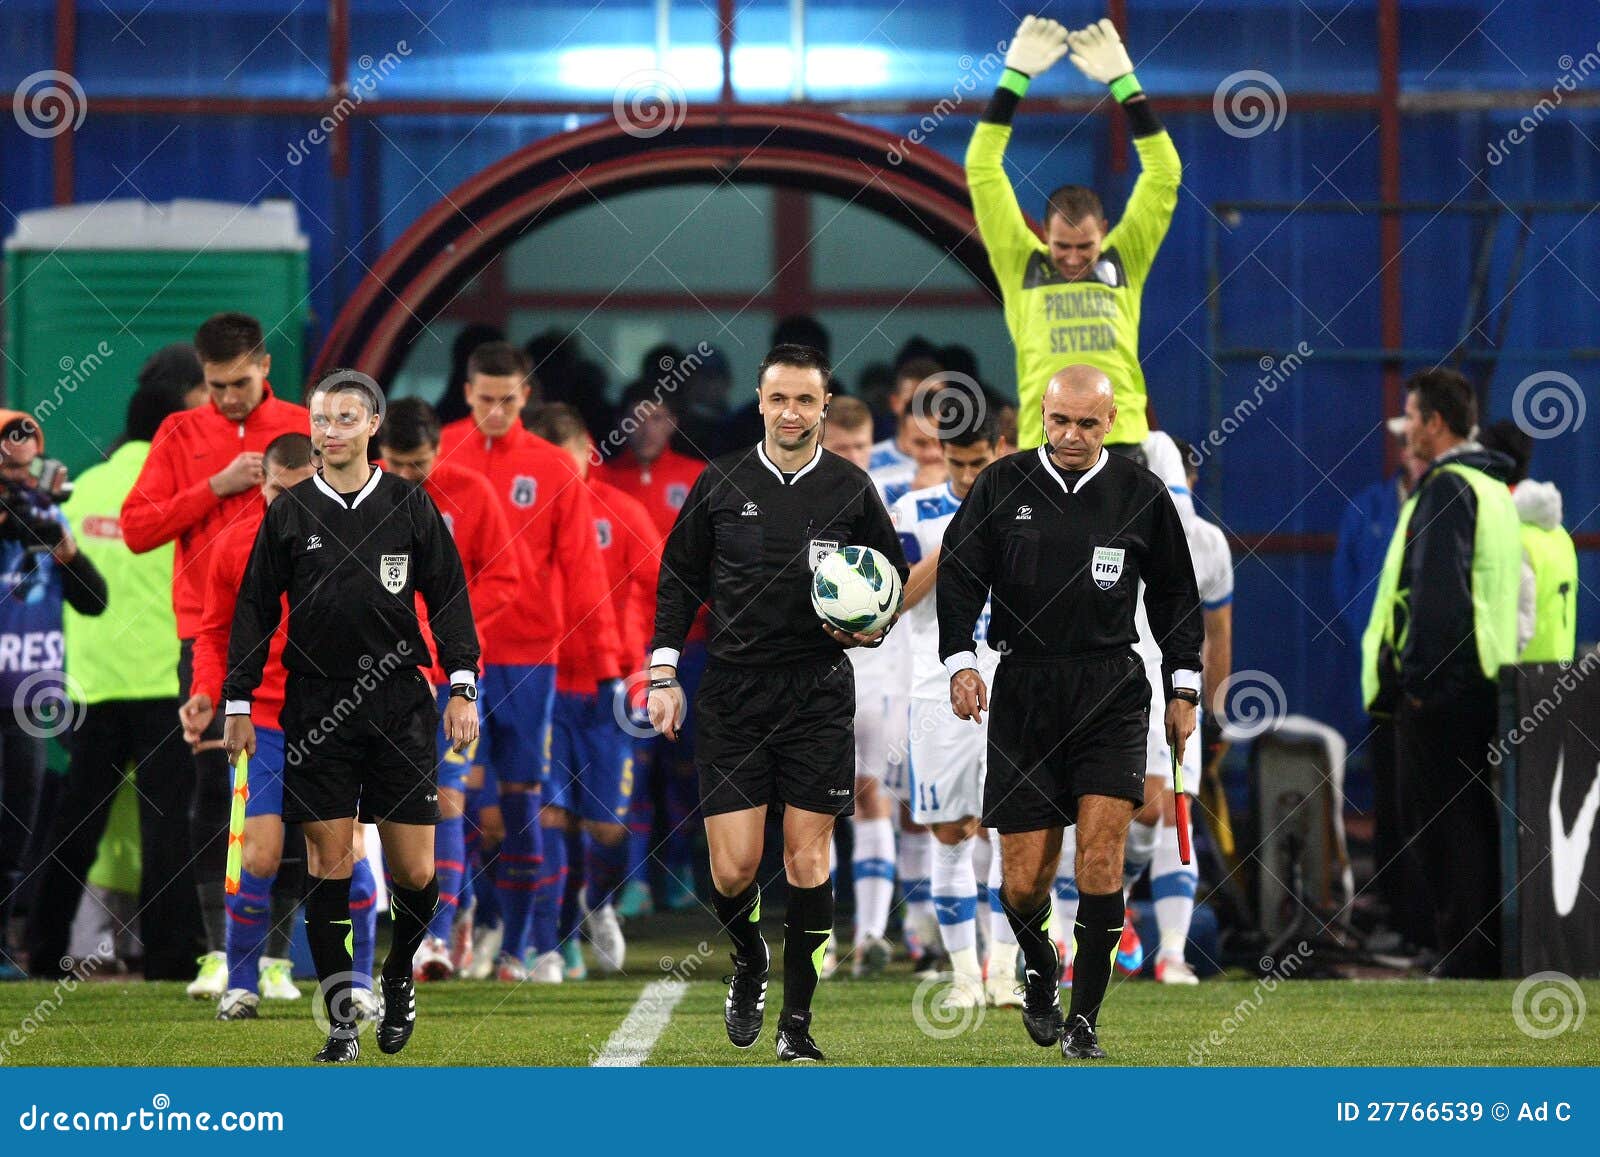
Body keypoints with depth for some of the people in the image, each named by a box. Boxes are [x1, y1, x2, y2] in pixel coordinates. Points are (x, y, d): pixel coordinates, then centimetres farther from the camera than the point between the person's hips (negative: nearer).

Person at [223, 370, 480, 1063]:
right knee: (328, 863, -4)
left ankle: (399, 975, 27)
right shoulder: (290, 512, 5)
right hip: (316, 712, 0)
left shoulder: (409, 505, 5)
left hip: (400, 710, 0)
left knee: (414, 872, -1)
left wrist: (461, 687, 0)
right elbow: (255, 610, 8)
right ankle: (341, 1024, -1)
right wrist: (238, 703, 4)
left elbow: (448, 598, 7)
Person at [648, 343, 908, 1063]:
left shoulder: (851, 490, 3)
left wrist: (870, 629, -6)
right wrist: (663, 672, 5)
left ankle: (797, 1024, 6)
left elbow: (892, 577, 14)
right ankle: (748, 964, 27)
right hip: (732, 692, 0)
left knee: (807, 859, -2)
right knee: (732, 867, -5)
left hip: (818, 692, 0)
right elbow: (678, 578, 11)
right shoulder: (721, 484, 3)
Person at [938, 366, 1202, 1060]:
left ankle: (1084, 1021, -6)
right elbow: (957, 575, 6)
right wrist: (960, 660, -7)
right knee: (1024, 881, -1)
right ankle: (1039, 971, 31)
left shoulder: (1141, 495, 5)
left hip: (1111, 695, 0)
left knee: (1100, 858, -14)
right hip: (1023, 693, 0)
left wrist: (1183, 690, 12)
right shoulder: (1002, 487, 3)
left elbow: (1175, 597, 15)